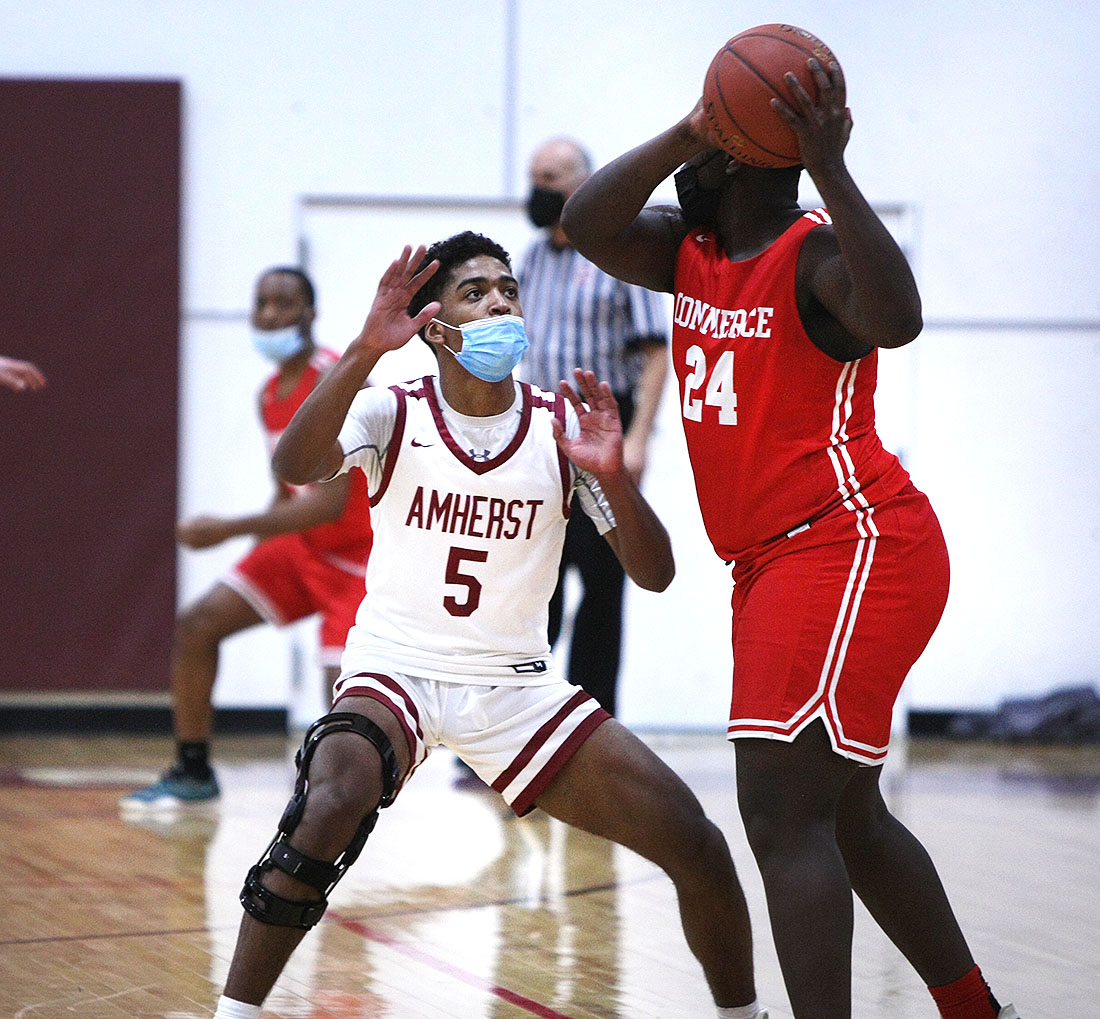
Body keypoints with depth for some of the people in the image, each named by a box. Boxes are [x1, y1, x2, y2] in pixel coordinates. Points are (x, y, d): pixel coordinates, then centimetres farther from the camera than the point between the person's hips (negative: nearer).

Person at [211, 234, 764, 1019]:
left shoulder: (564, 426, -4)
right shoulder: (393, 413, -9)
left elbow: (654, 575, -8)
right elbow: (295, 467, -31)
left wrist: (613, 478, -27)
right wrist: (365, 352, -44)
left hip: (516, 684, 3)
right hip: (396, 671, -3)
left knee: (696, 846, -9)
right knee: (327, 812, -35)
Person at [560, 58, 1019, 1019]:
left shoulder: (815, 254, -13)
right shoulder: (689, 251, 11)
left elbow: (897, 319, -35)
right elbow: (587, 226, -6)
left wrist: (831, 170, -39)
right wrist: (683, 135, -18)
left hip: (851, 550, -10)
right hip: (776, 566, 10)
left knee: (783, 813, -19)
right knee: (848, 818, 18)